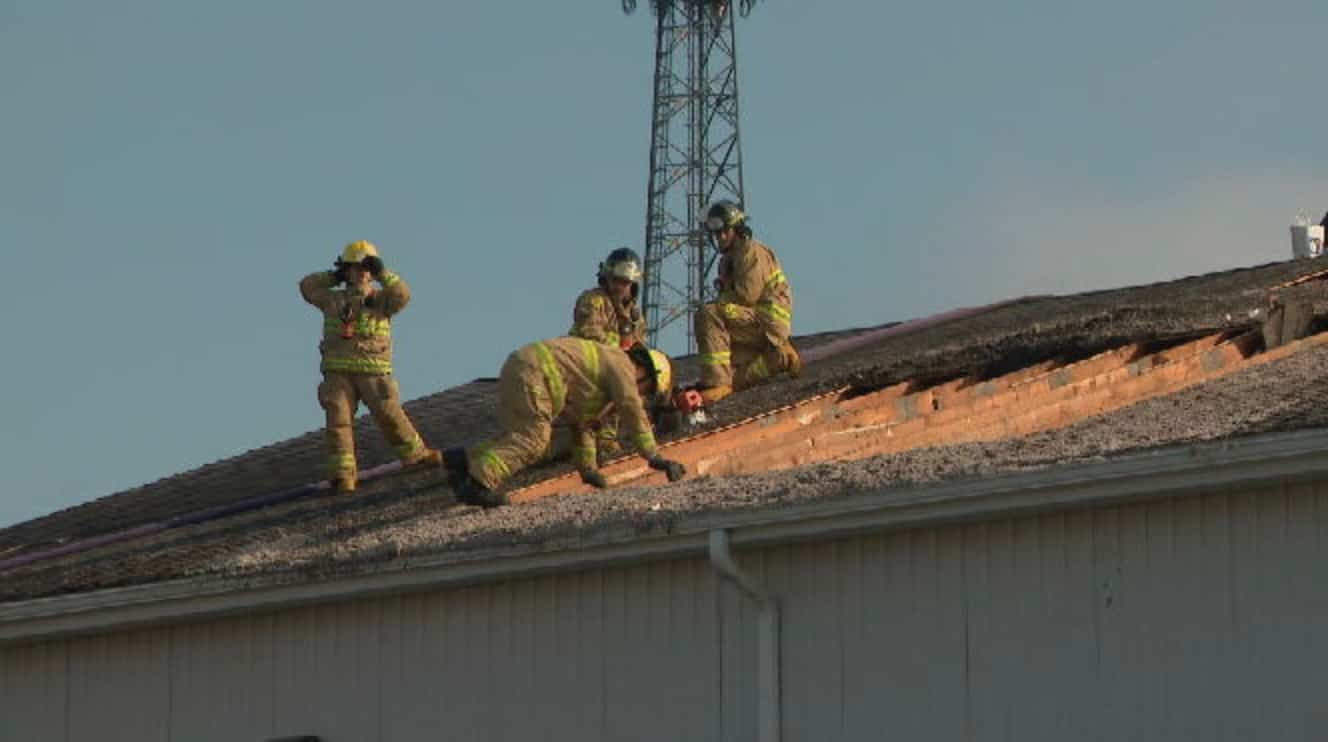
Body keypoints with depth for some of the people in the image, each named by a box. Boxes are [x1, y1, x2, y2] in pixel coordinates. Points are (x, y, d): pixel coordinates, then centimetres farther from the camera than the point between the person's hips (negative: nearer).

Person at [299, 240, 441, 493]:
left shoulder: (382, 299, 9)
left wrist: (382, 273, -12)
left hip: (374, 373, -1)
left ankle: (416, 454, 18)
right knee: (339, 420, -9)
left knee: (390, 415, -2)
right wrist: (334, 276, 14)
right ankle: (343, 475, -9)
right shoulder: (334, 299, 13)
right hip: (339, 374, 1)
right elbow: (307, 286, 16)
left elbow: (402, 296, -9)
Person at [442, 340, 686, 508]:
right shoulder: (621, 365, 3)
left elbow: (583, 422, 37)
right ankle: (479, 481, -31)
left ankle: (463, 460, 3)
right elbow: (632, 413, -6)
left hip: (516, 368, 10)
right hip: (533, 371, -10)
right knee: (532, 439, -16)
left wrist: (588, 469, 38)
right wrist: (655, 457, -4)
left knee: (522, 437, 12)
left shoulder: (601, 370, 32)